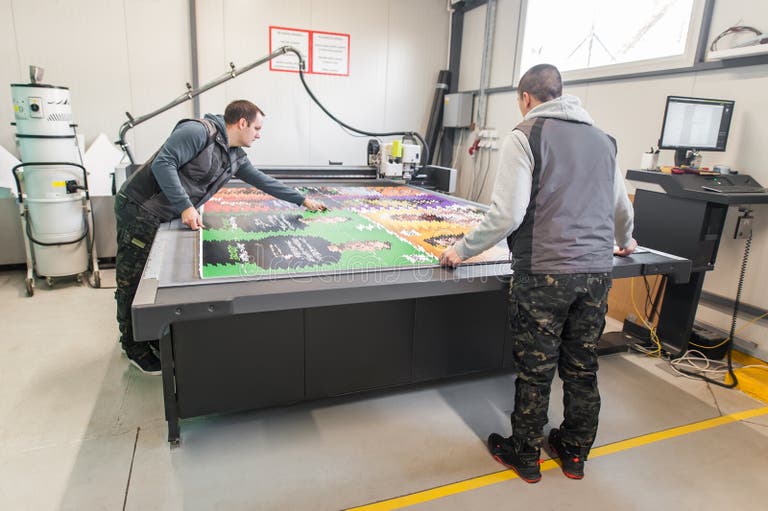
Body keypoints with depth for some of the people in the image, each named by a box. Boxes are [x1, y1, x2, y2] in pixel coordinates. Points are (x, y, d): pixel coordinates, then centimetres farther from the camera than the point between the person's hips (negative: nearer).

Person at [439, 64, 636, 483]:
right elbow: (622, 208, 26)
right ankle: (575, 453, 35)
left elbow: (507, 213, -14)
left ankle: (524, 456, 26)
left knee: (535, 371, 8)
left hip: (544, 275, -6)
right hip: (597, 274, 6)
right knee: (582, 368, 17)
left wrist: (462, 250, -2)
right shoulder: (602, 139, 15)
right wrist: (624, 242, 46)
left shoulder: (525, 135, -4)